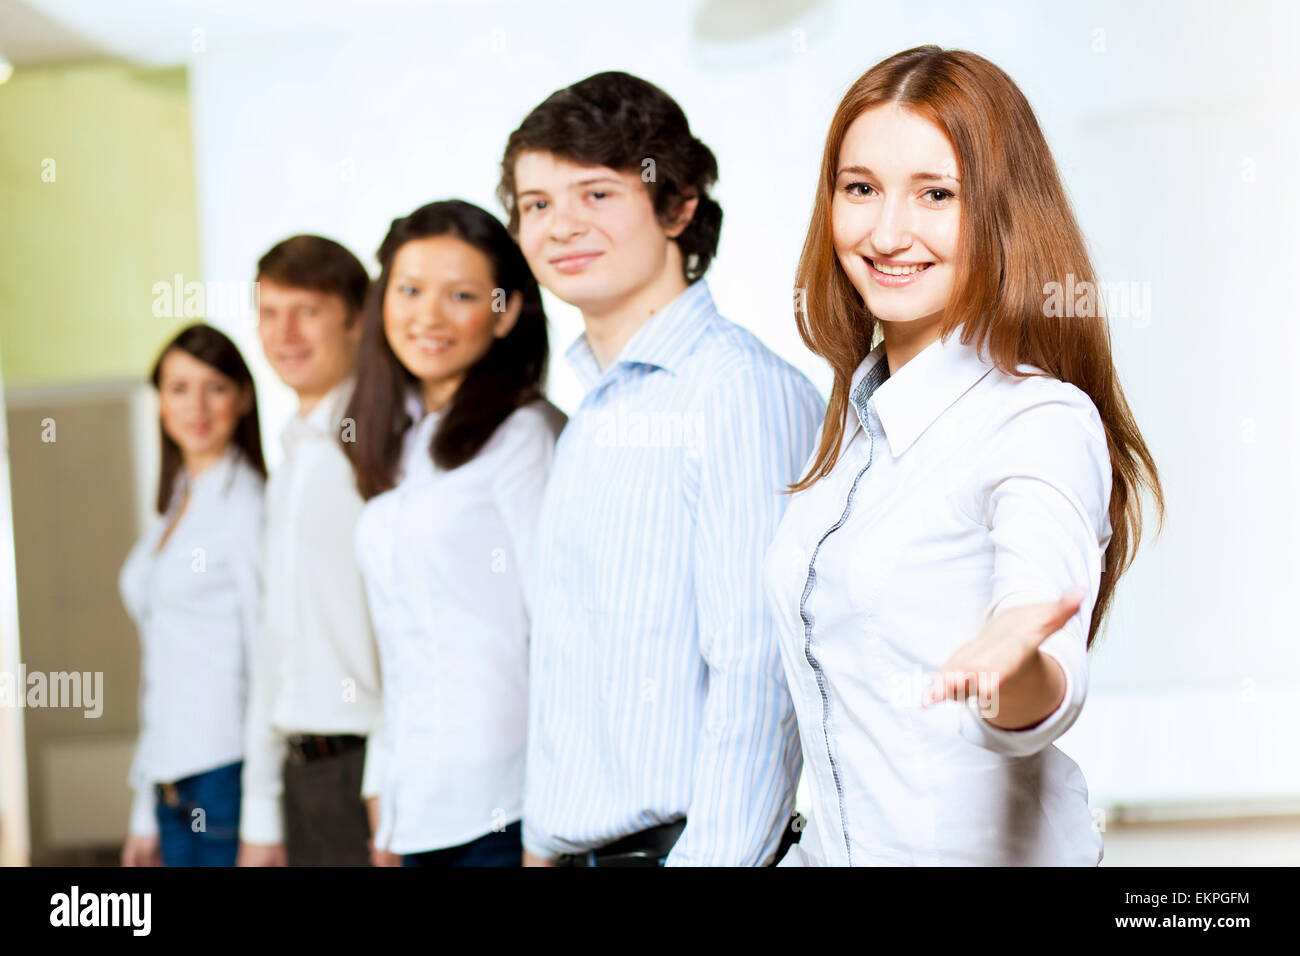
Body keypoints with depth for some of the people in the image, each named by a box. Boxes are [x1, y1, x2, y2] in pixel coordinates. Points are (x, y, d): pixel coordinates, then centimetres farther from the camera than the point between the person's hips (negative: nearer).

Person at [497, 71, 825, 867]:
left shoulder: (740, 391, -12)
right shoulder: (591, 417, 15)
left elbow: (757, 672, -18)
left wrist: (712, 854, -22)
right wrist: (542, 842, 13)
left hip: (677, 841, -8)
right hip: (577, 846, 8)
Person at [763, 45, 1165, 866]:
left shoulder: (1042, 422, -16)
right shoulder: (861, 412, 7)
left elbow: (1043, 707, -29)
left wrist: (1019, 670, -48)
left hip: (991, 849, -7)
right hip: (835, 844, 7)